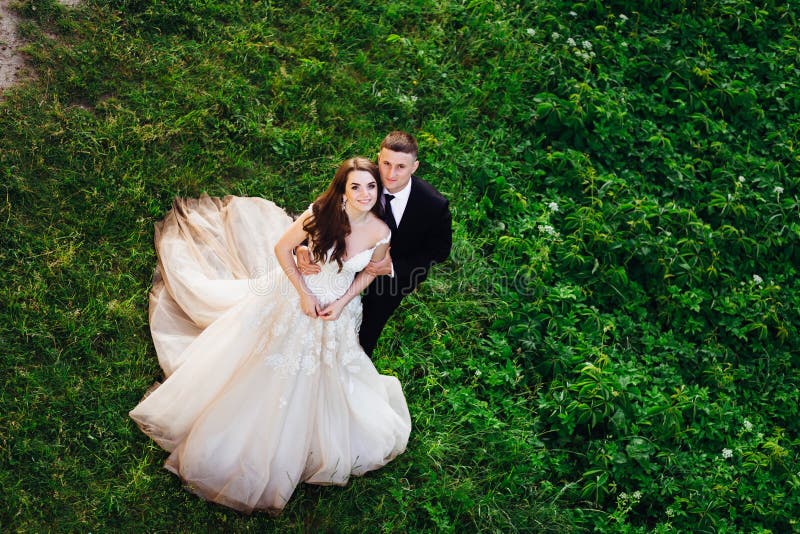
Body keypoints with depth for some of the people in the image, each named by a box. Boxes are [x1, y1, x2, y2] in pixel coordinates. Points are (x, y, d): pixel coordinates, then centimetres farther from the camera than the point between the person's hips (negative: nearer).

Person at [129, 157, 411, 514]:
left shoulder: (381, 232, -21)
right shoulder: (321, 215, -30)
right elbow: (281, 249, -17)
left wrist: (342, 303, -12)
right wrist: (305, 293, -19)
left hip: (336, 313, 3)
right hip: (296, 295, -3)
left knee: (318, 382, 23)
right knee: (267, 369, 16)